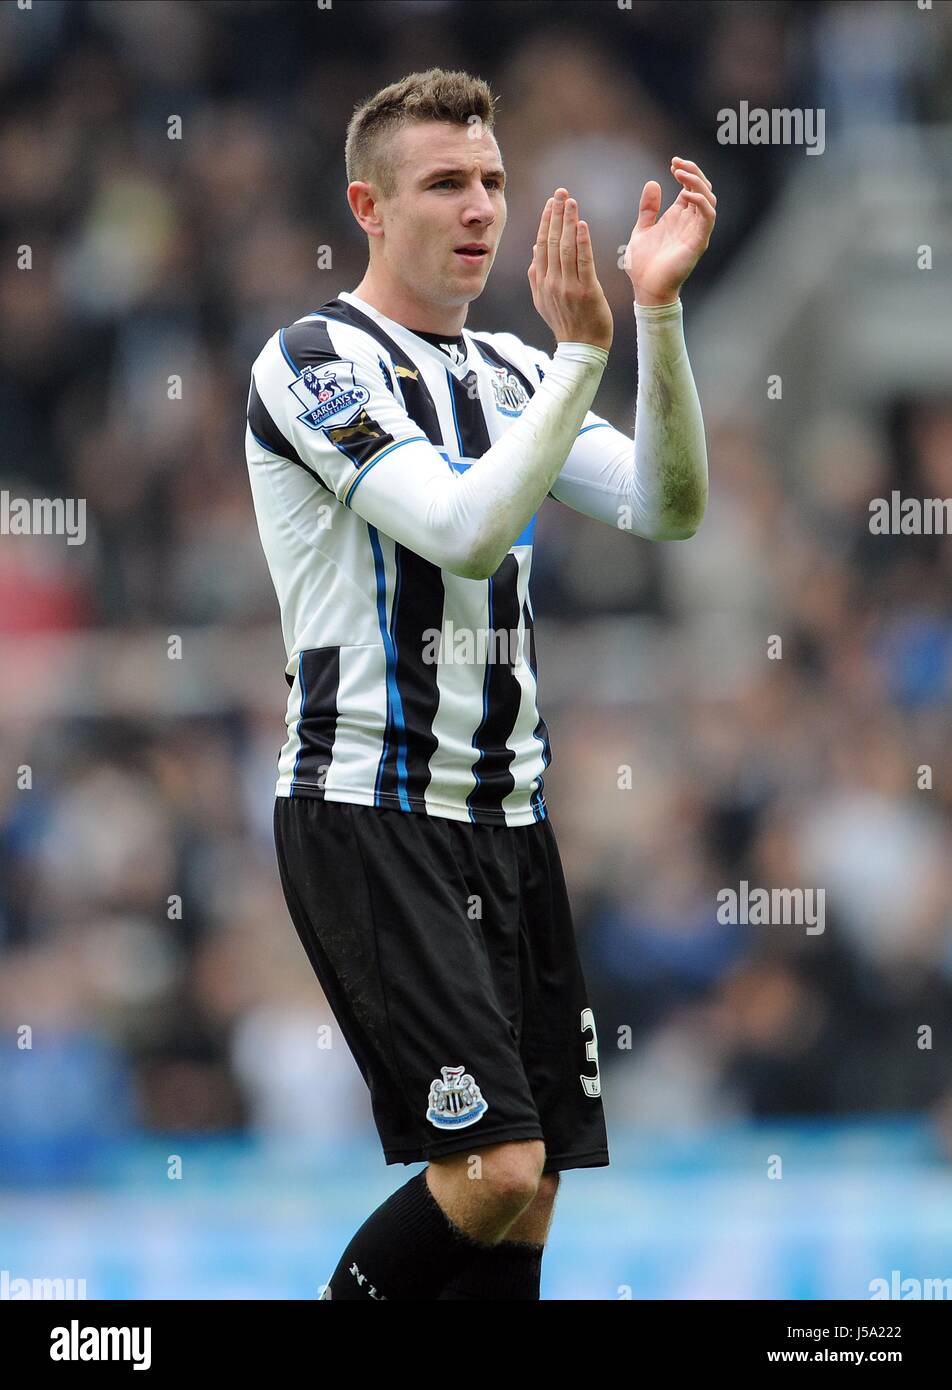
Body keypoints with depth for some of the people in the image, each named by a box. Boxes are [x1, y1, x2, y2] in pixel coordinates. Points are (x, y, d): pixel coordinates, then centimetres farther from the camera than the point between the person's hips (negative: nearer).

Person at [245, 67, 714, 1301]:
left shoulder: (508, 371, 15)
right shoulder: (315, 360, -8)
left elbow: (666, 507, 3)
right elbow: (467, 532, -21)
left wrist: (658, 313, -7)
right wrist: (583, 353, -22)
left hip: (506, 816, 8)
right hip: (370, 816, -8)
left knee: (524, 1198, 3)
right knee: (490, 1169, -18)